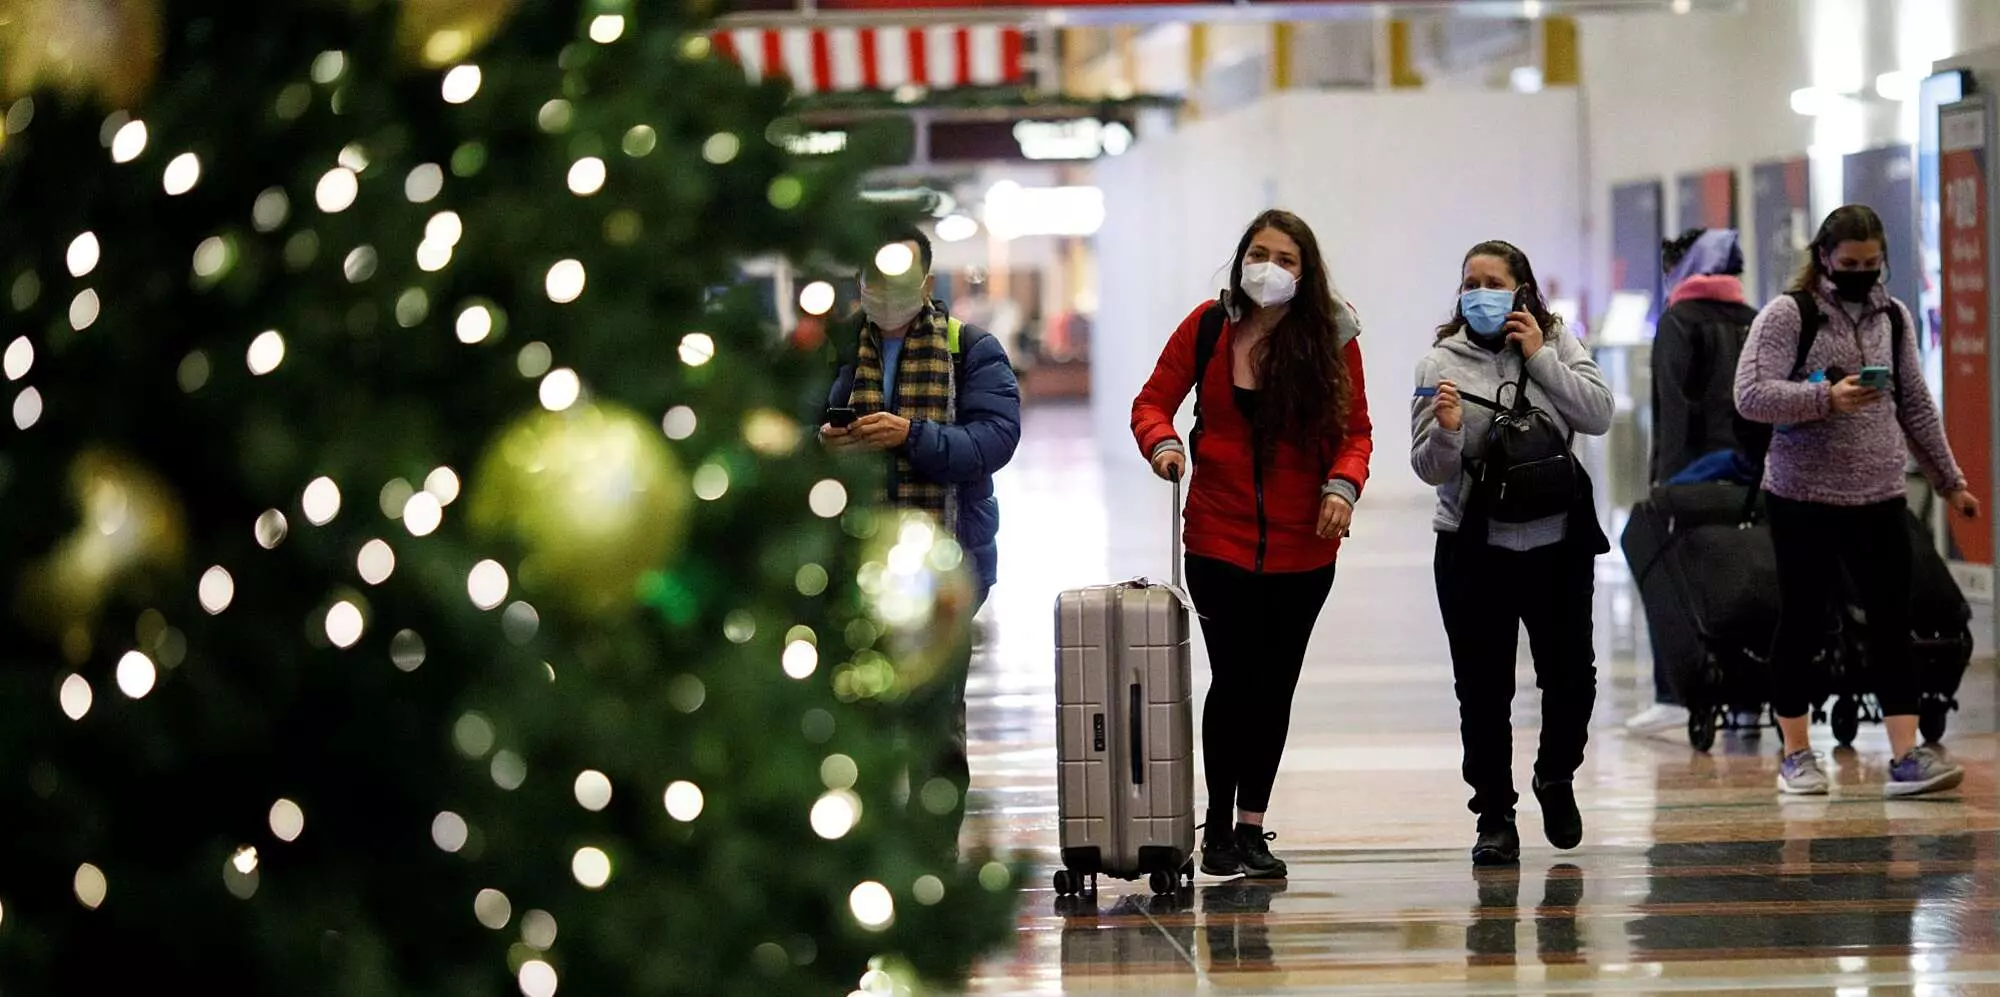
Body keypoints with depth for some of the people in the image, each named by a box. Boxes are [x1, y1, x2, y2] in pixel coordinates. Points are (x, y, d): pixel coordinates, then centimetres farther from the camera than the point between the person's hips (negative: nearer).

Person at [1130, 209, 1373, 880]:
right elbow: (1153, 402, 4)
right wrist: (1163, 444, -17)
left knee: (1275, 686, 8)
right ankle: (1218, 828, 9)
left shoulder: (1332, 340, -2)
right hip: (1220, 540, -1)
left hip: (1303, 547, 1)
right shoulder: (1208, 327, -2)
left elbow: (1356, 430, 4)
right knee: (1234, 679, -6)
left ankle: (1251, 828, 19)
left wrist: (1344, 484, -14)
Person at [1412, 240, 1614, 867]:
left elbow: (1598, 415, -8)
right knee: (1483, 690, 0)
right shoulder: (1441, 363, -1)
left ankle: (1556, 779, 32)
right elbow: (1429, 469, -3)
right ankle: (1494, 820, 9)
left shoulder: (1557, 346, 5)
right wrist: (1446, 431, -25)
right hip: (1474, 550, -1)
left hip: (1558, 542, 1)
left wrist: (1540, 357, -11)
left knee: (1570, 674, 5)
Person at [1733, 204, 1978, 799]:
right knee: (1802, 622, 4)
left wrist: (1950, 482, 16)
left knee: (1891, 621, -2)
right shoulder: (1787, 316, -6)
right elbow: (1750, 396, -15)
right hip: (1804, 497, -4)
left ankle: (1906, 757, -5)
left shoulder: (1892, 316, 11)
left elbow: (1916, 406, 16)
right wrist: (1825, 398, -27)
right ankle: (1796, 754, 14)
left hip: (1879, 497, 4)